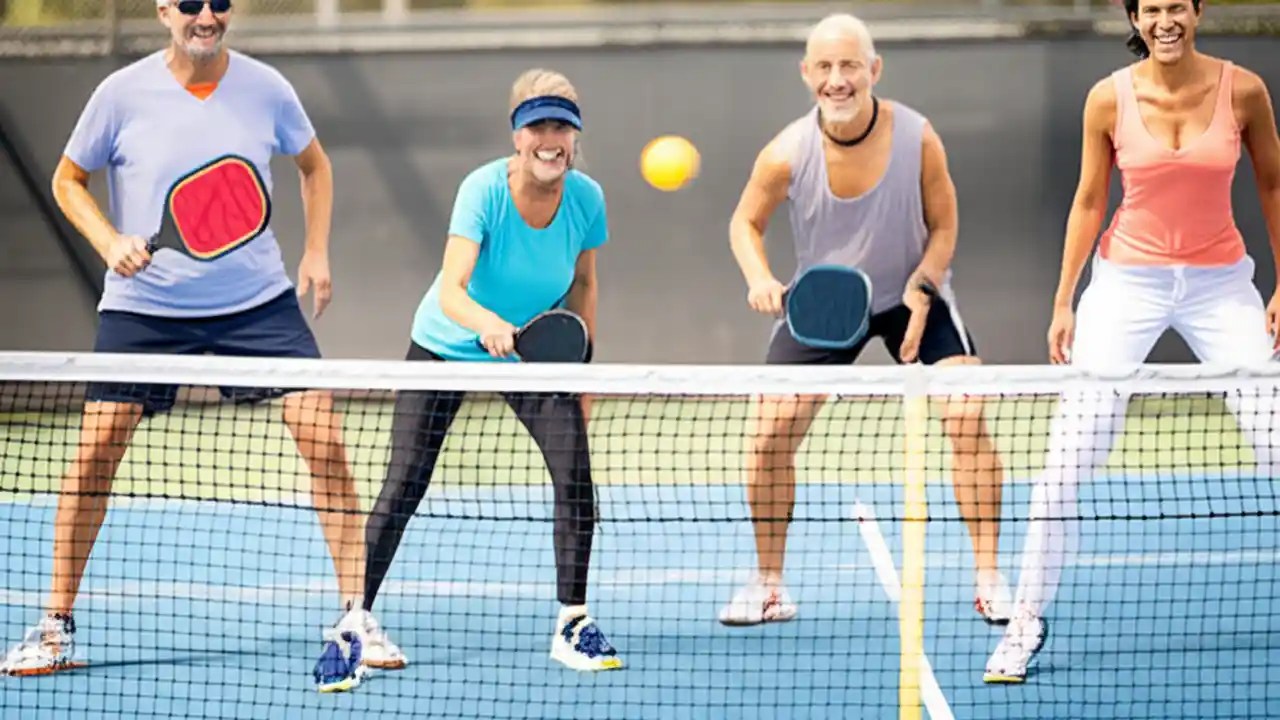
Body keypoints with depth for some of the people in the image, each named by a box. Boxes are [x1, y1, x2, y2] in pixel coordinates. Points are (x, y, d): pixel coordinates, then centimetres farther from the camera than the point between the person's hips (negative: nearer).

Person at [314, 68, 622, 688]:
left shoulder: (586, 198, -18)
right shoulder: (483, 190, -30)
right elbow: (451, 292, -40)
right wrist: (490, 325, -60)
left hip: (536, 352, 3)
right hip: (448, 345, -3)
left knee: (575, 478, -11)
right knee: (404, 485, -3)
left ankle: (572, 625, 3)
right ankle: (357, 616, 12)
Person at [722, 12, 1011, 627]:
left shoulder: (917, 139, -22)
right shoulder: (788, 154, -22)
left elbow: (943, 229, -8)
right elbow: (746, 222, -4)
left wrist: (921, 290, -24)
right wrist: (758, 279, -23)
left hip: (911, 296, -1)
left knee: (967, 416, -18)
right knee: (769, 434, -7)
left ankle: (989, 582, -8)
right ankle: (768, 588, 11)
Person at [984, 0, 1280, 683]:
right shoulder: (1109, 98, -6)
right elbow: (1088, 201, 3)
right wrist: (1063, 301, 0)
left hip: (1220, 284, 0)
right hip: (1128, 281, 0)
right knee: (1066, 462, -6)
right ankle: (1026, 622, 5)